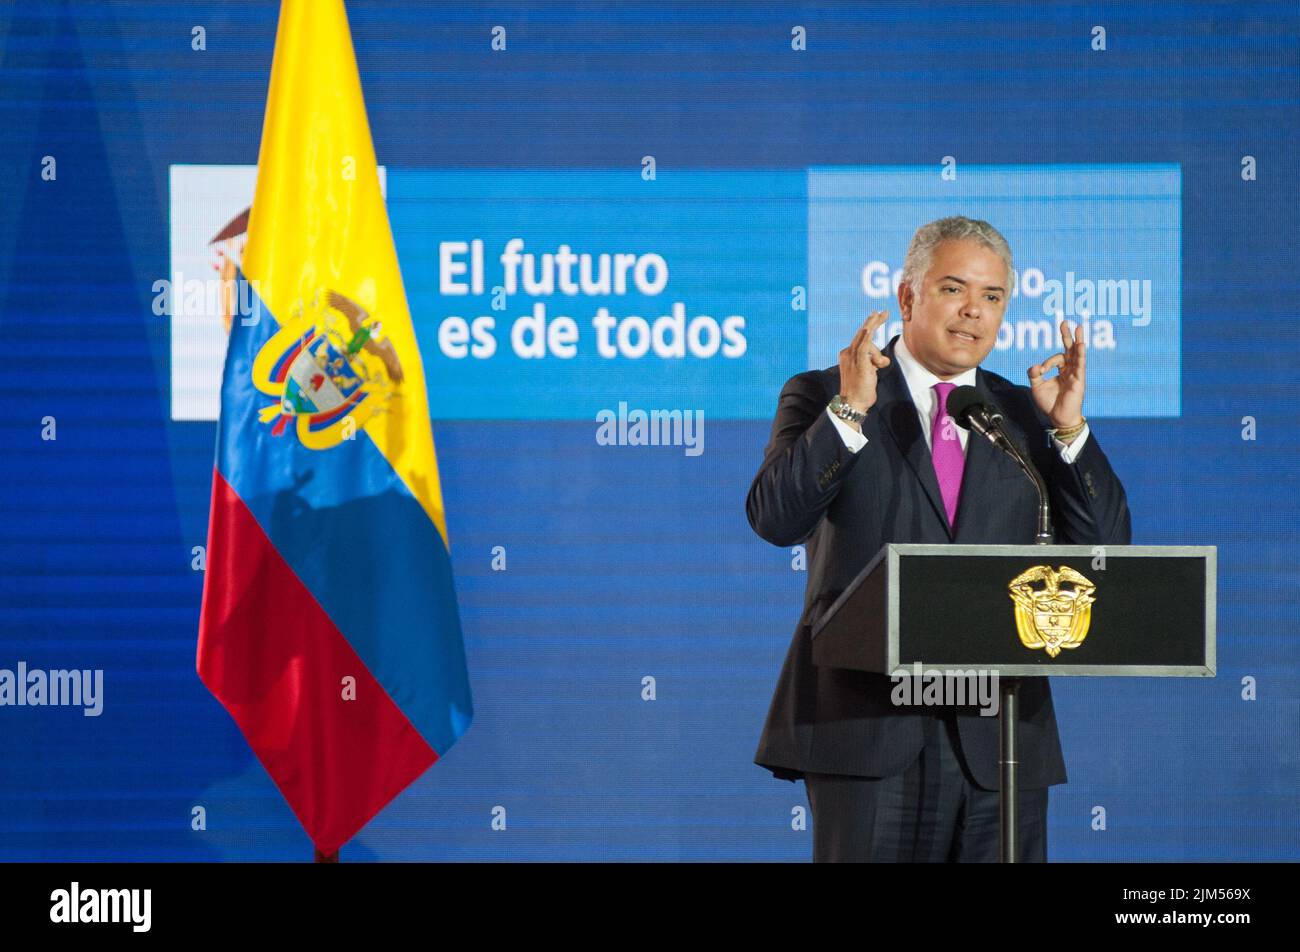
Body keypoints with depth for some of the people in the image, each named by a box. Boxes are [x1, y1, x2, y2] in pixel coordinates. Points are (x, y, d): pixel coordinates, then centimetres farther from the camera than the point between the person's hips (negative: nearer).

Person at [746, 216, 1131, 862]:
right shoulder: (822, 397, 6)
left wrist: (1068, 427, -5)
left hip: (998, 735, 3)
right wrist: (850, 410, -17)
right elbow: (774, 518, -10)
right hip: (867, 724, -3)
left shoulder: (1025, 414, 15)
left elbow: (1104, 548, 6)